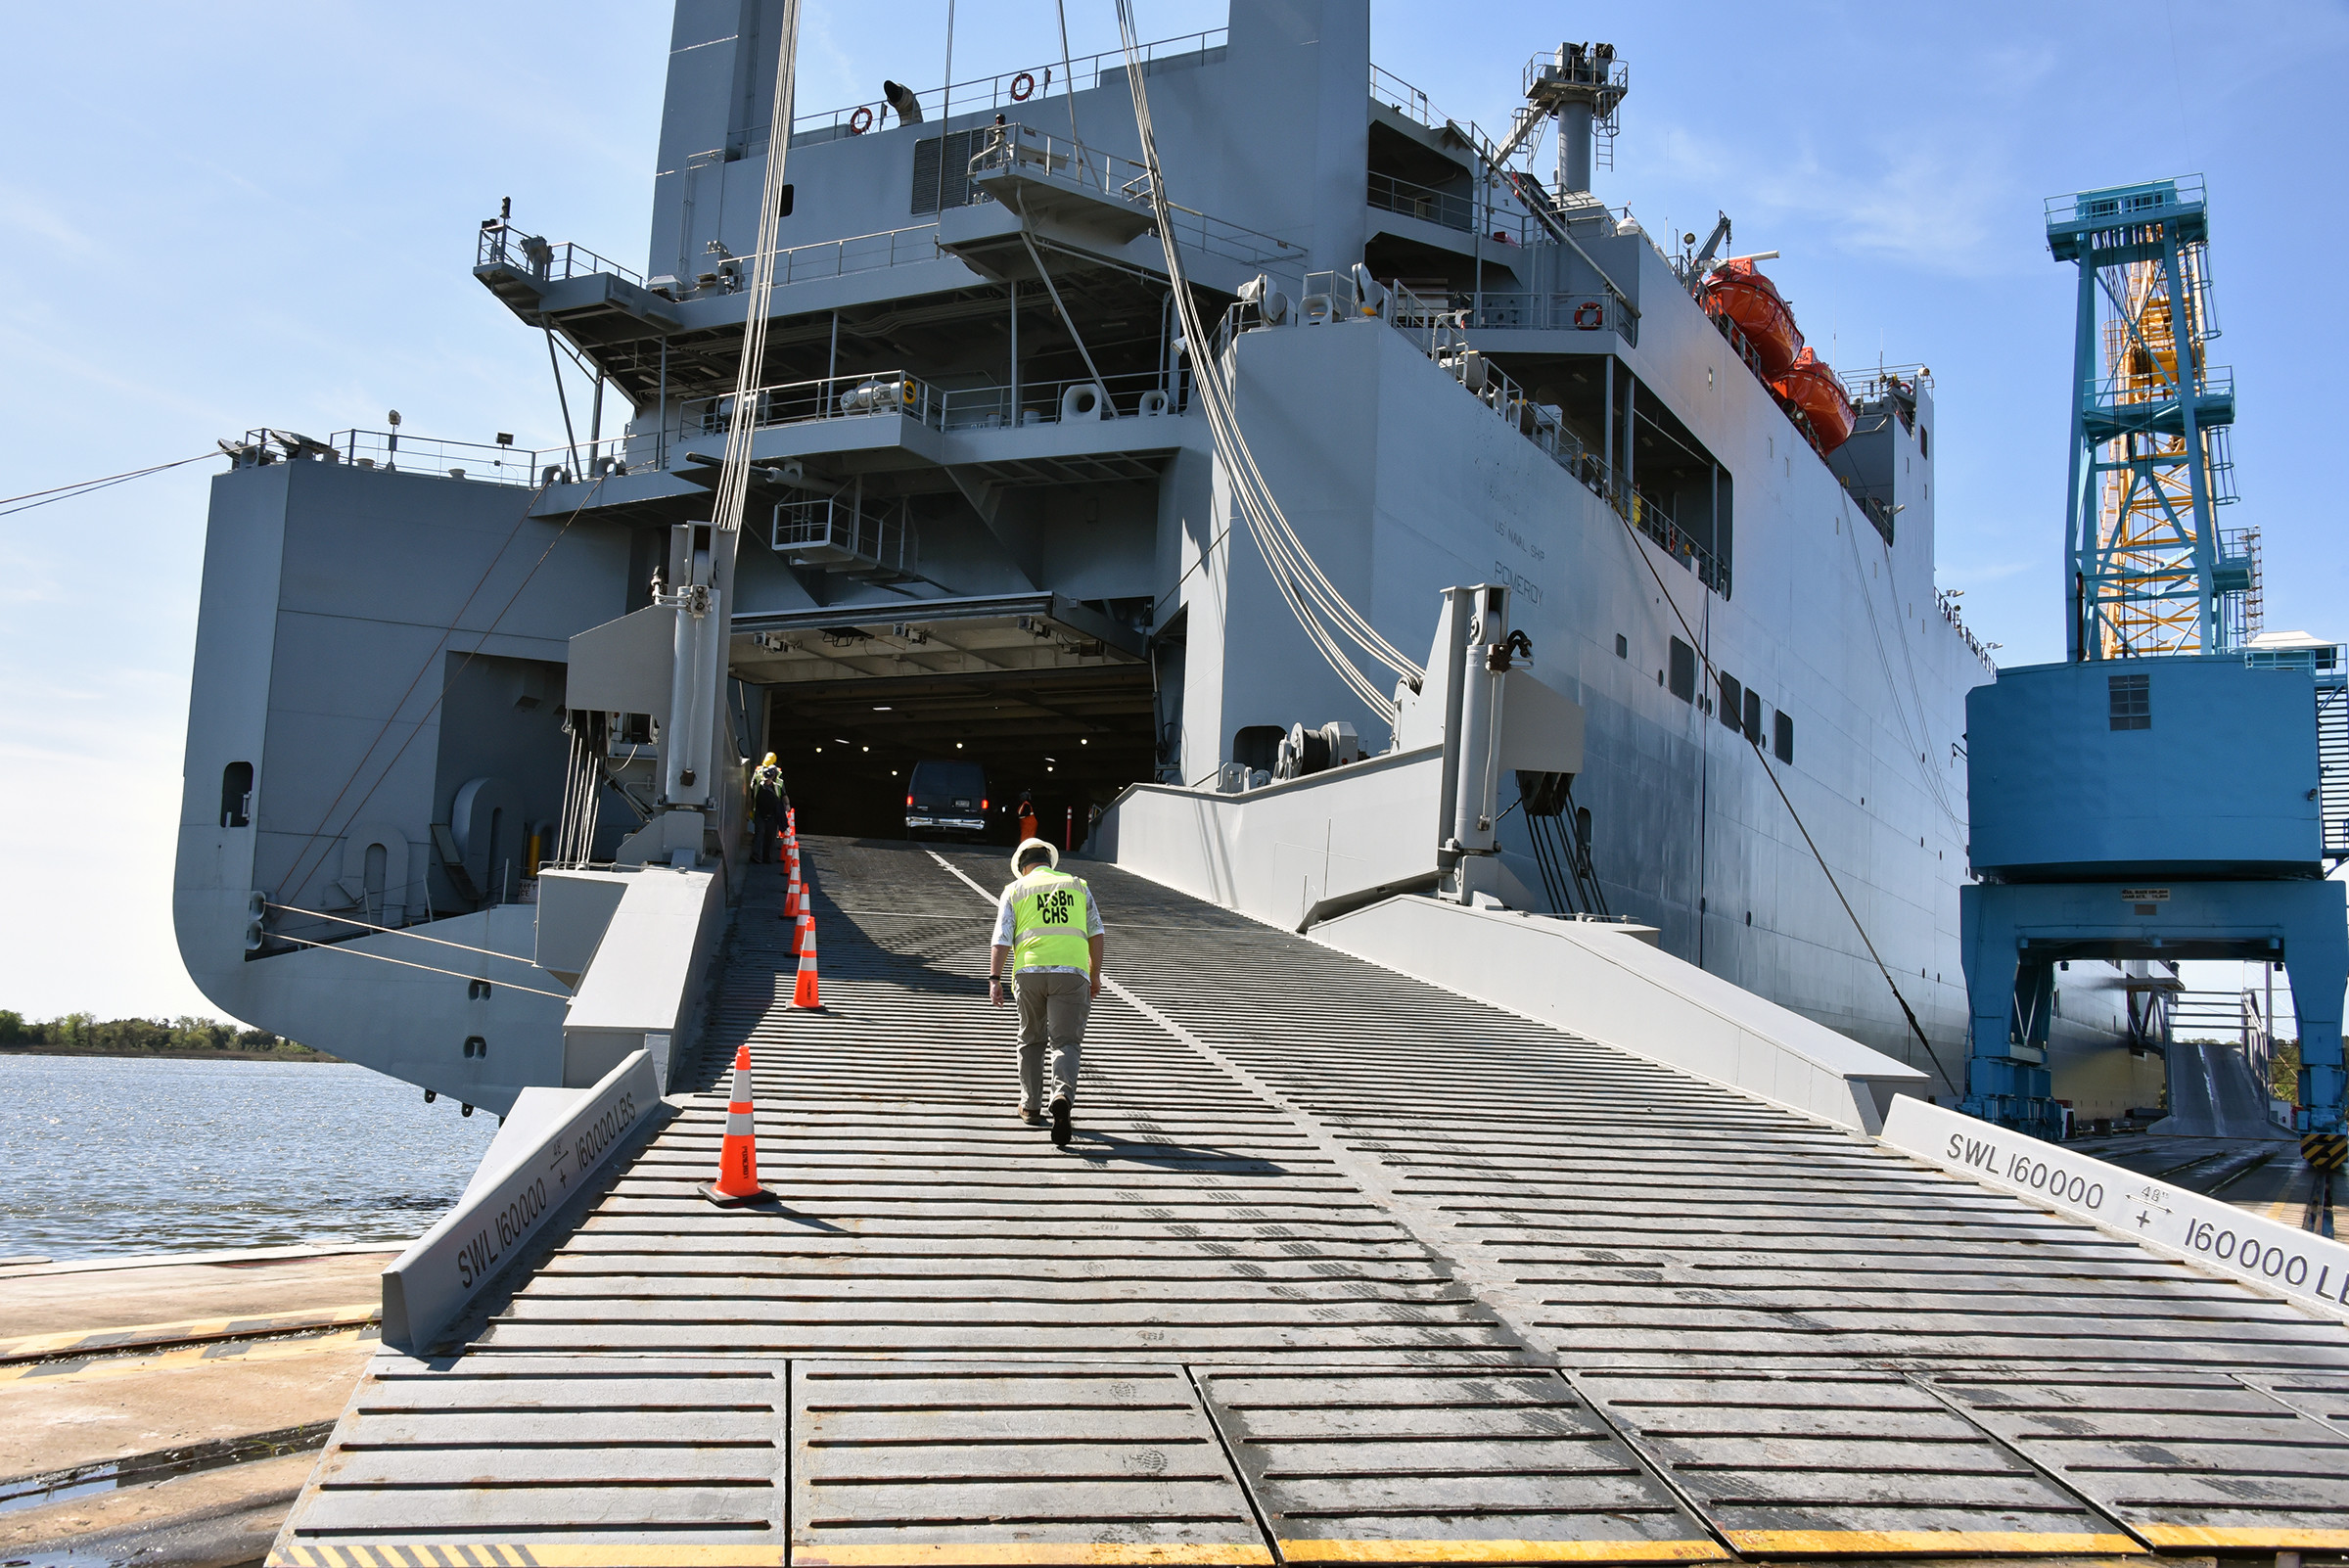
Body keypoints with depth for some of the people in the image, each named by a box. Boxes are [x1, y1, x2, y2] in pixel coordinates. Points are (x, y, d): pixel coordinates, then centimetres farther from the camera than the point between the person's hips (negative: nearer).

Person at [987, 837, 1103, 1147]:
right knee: (1066, 1041, -2)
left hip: (1029, 971, 1)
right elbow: (1095, 932, 12)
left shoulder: (1015, 890, 13)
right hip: (1071, 971, 0)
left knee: (1031, 1040, 17)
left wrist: (995, 978, 0)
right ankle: (1063, 1095, -27)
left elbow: (1002, 937, 2)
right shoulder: (1078, 886, 16)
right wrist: (1095, 974, 17)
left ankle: (1030, 1106, 22)